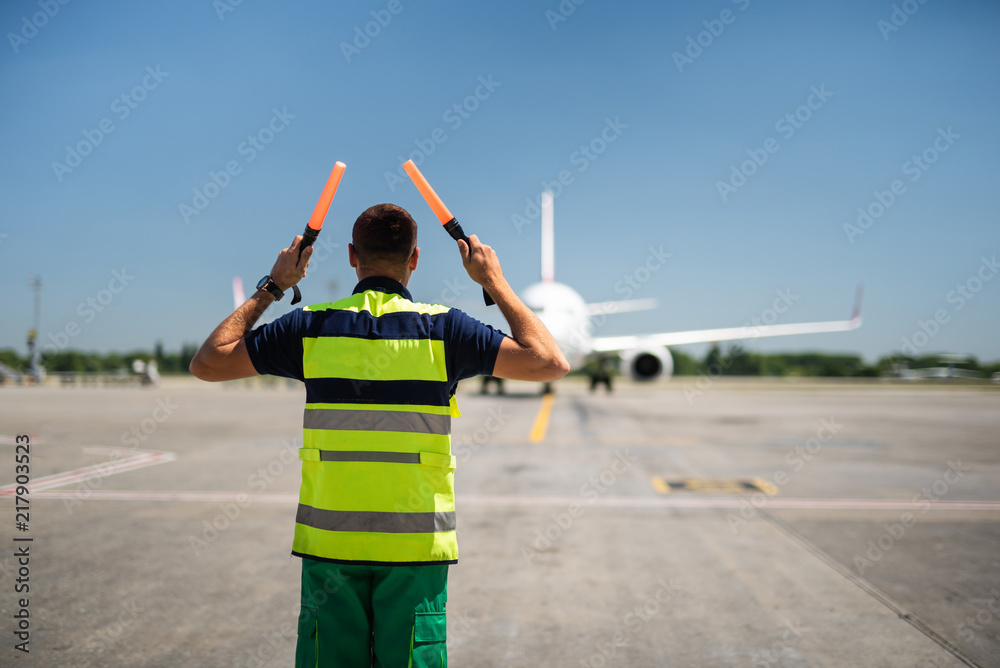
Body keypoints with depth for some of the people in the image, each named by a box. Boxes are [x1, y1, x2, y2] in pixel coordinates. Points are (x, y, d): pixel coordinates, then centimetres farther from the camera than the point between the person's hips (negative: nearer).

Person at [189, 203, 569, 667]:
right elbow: (551, 363, -5)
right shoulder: (442, 327, -6)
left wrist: (271, 288, 13)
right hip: (416, 543, -1)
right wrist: (495, 282, 4)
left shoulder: (313, 326, -2)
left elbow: (206, 363, 6)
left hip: (329, 541, 2)